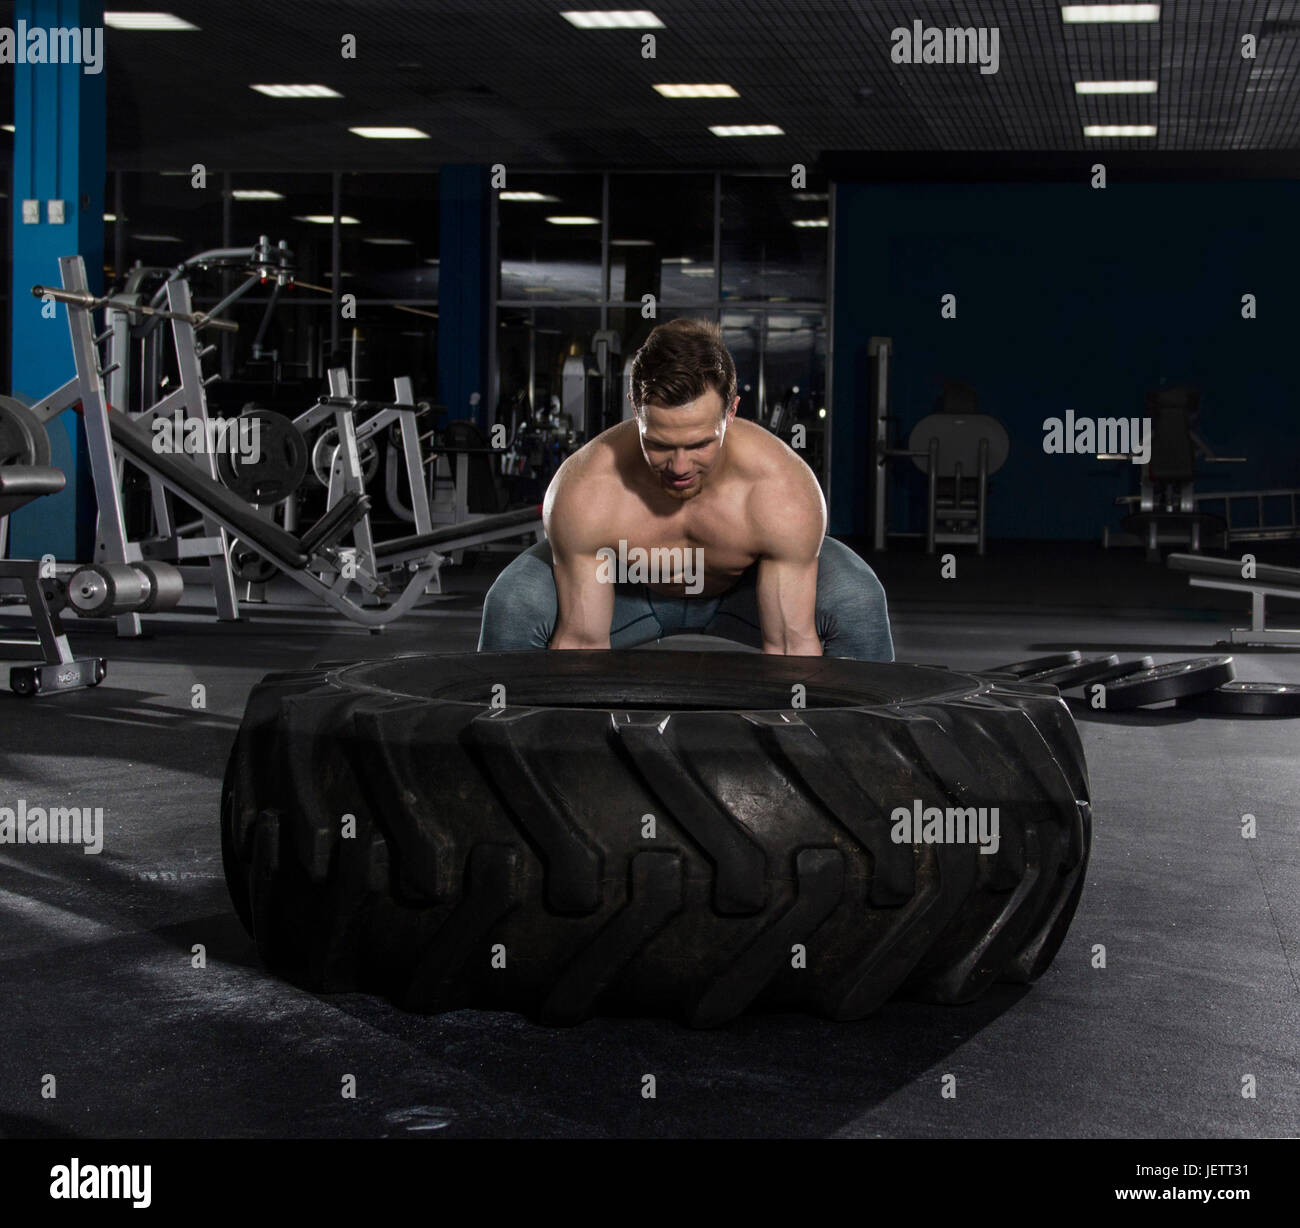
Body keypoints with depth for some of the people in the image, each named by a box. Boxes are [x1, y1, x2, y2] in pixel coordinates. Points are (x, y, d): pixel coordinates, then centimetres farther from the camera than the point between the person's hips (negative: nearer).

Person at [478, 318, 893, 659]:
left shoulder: (785, 493, -37)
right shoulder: (584, 494, -38)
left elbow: (792, 643, -32)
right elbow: (581, 641, -30)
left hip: (748, 588, 1)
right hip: (627, 587, 0)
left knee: (858, 600, -29)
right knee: (510, 606, -29)